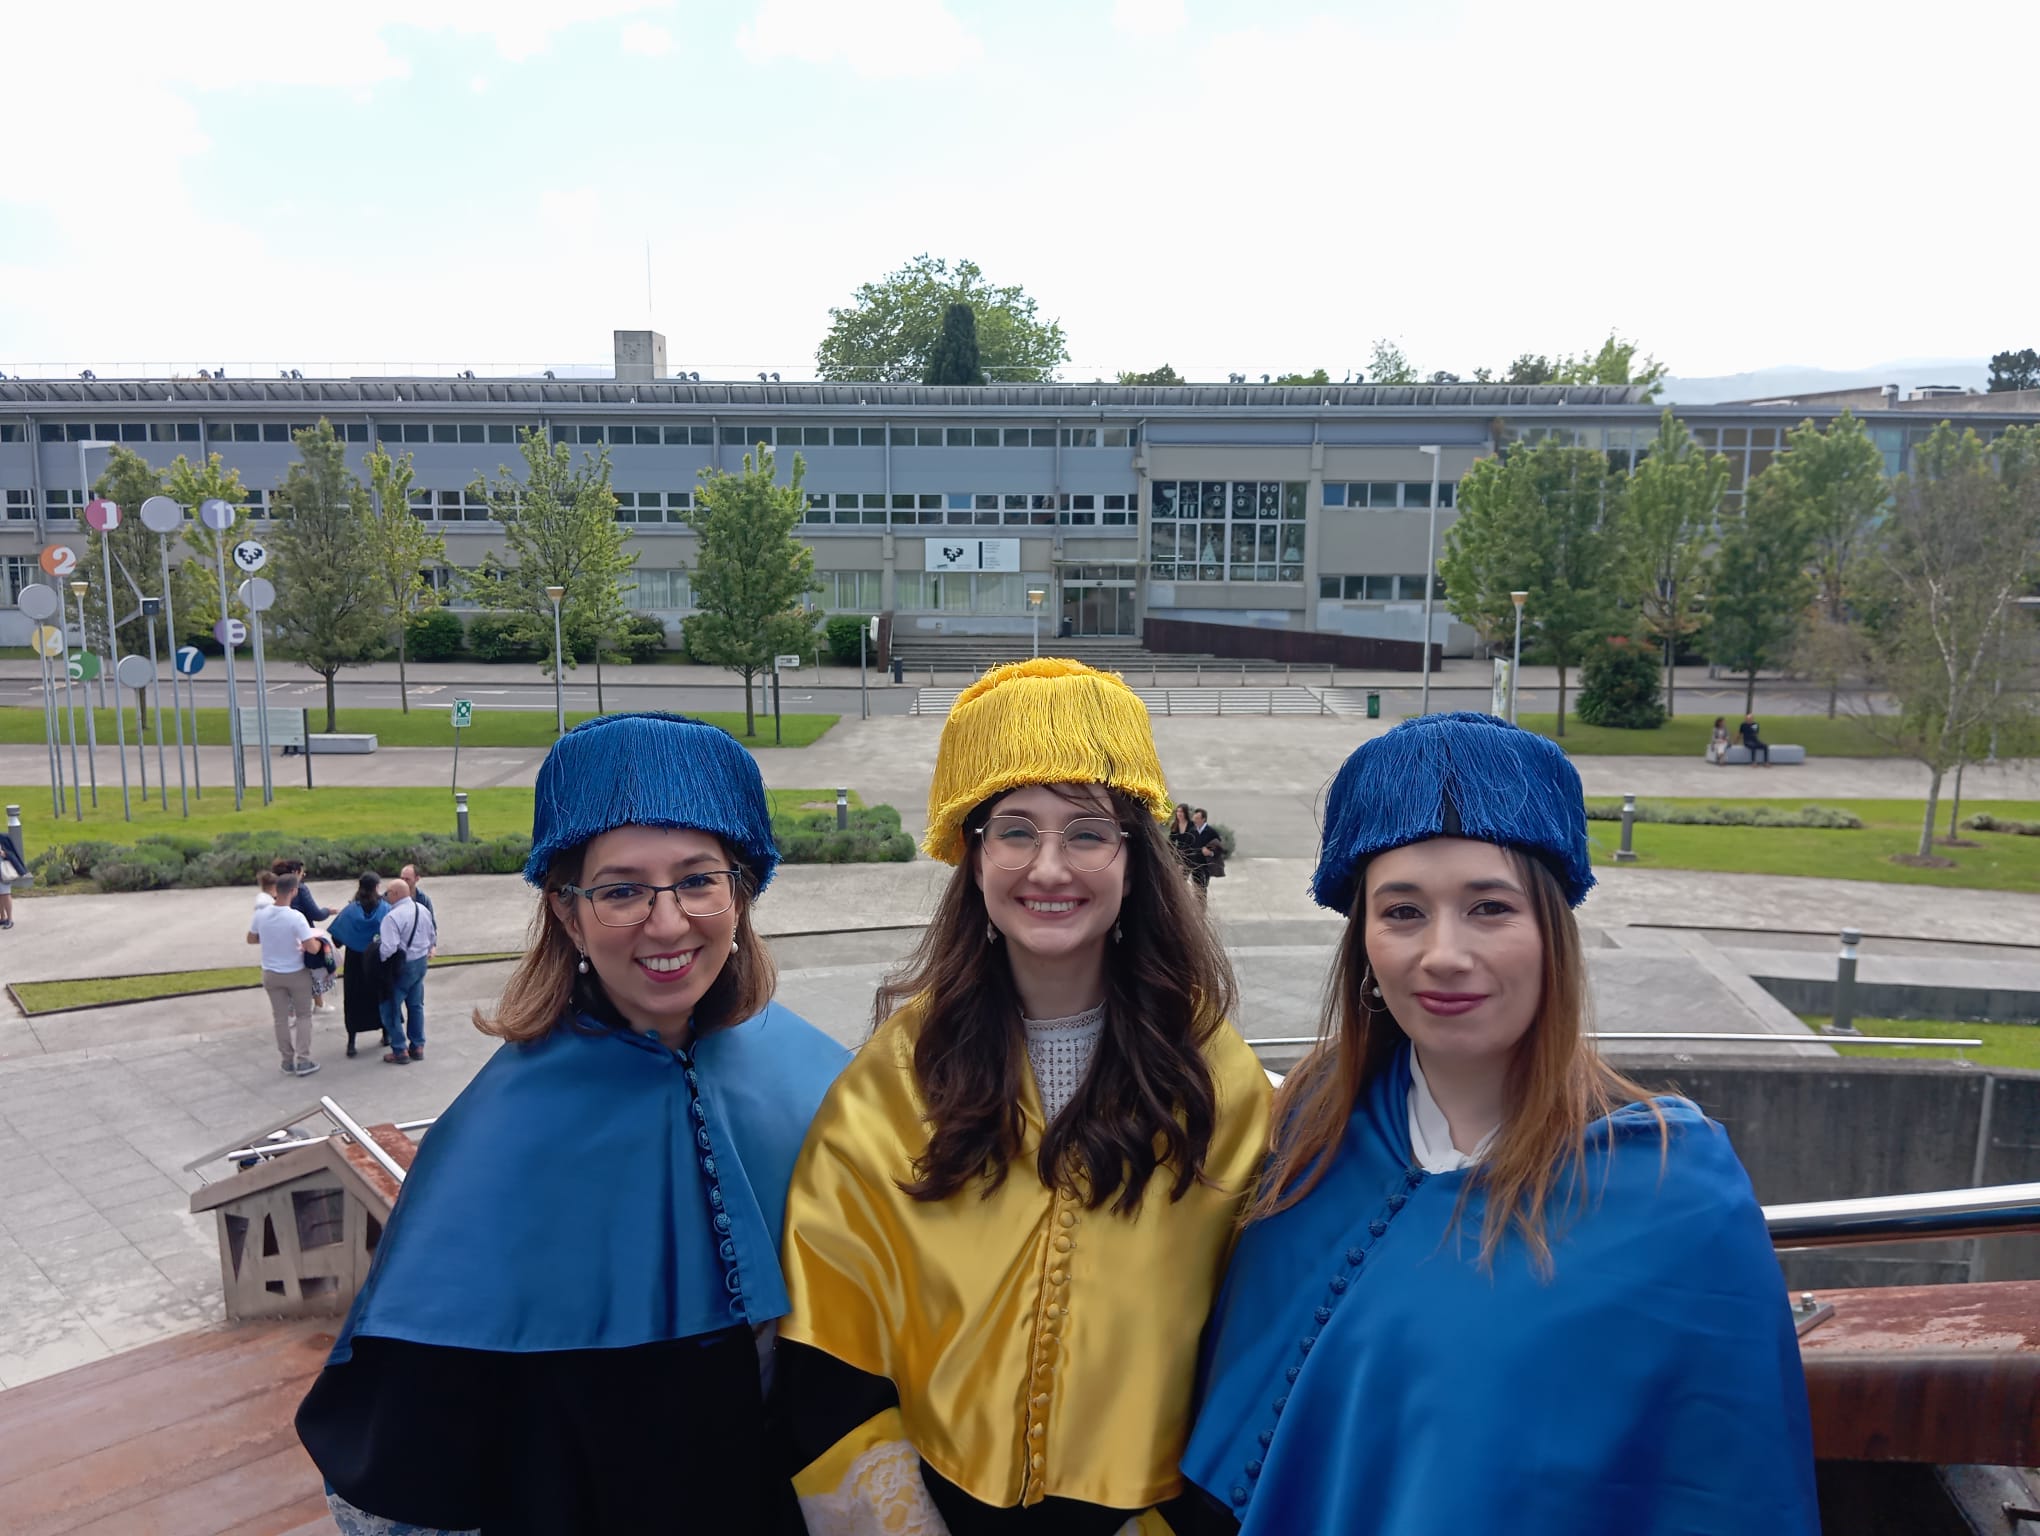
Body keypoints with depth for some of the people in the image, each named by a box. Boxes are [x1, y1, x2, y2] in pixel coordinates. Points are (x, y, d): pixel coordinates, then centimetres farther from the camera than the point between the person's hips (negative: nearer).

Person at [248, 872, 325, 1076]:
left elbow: (251, 939, 8)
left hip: (271, 974, 4)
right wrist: (317, 939, -4)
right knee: (303, 1016, 10)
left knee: (281, 1017, 14)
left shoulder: (260, 914, -9)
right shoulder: (296, 917, -24)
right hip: (296, 974, -4)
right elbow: (312, 948, -25)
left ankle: (288, 1060, 21)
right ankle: (303, 1061, 9)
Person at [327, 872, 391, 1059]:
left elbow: (335, 935, -9)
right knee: (381, 995, 17)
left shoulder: (350, 910, -9)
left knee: (354, 999, 7)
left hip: (355, 962, 0)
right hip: (379, 962, 0)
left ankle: (351, 1042, 6)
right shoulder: (386, 909, -11)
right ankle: (386, 1034, 26)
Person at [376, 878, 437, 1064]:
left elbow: (388, 948, -30)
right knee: (416, 1005, 19)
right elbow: (432, 936, 12)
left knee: (391, 1007, 6)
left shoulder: (392, 917, -24)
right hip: (421, 962, 8)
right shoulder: (423, 910, 1)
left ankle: (400, 1051, 9)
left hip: (401, 966, -8)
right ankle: (418, 1047, 26)